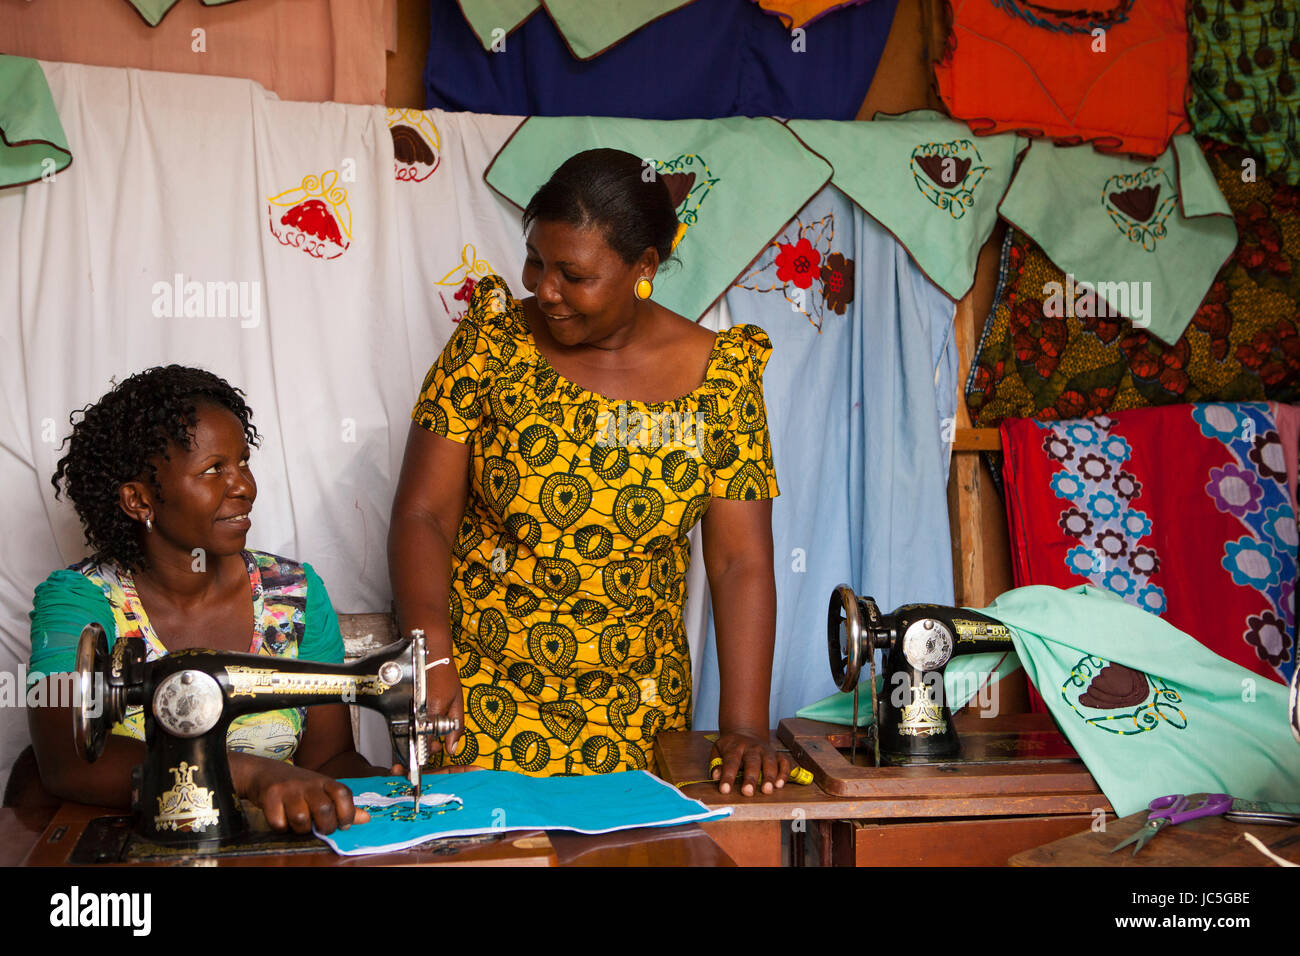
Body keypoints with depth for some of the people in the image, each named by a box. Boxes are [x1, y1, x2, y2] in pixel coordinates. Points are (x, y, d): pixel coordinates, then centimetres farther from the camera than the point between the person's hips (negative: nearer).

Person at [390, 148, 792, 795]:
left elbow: (741, 562, -6)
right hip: (482, 697, 0)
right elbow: (422, 516, -7)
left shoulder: (720, 376, -6)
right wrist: (431, 656, -22)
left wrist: (744, 728, -15)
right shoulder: (491, 344, -6)